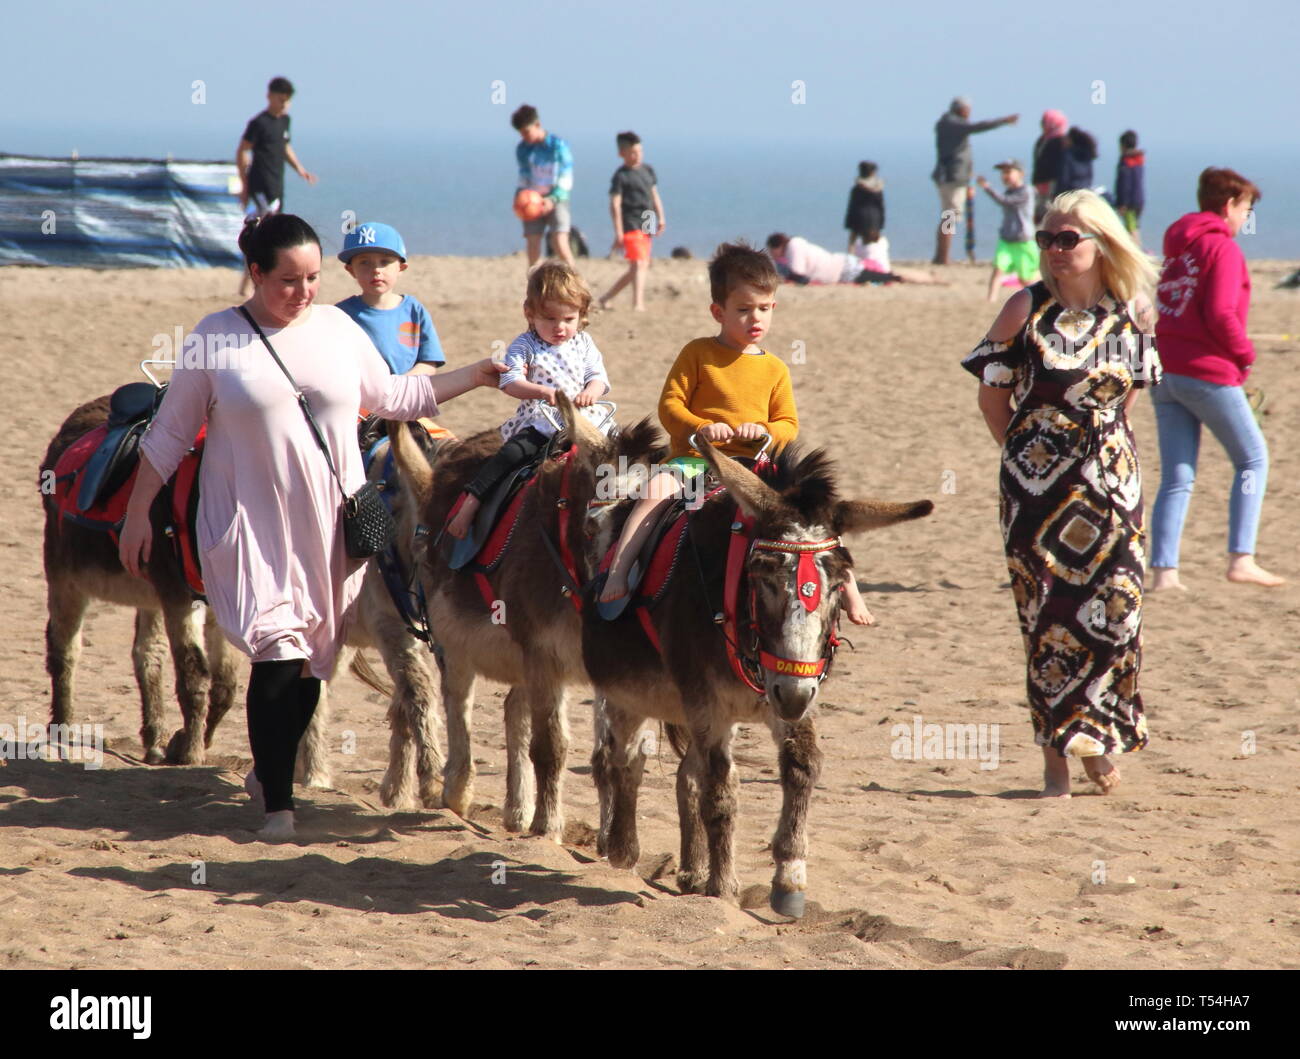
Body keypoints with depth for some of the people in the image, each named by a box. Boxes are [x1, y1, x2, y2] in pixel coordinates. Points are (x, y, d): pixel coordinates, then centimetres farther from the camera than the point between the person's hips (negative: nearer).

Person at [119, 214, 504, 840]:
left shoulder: (338, 328, 6)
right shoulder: (216, 339, -4)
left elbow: (391, 396, 19)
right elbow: (168, 435, 3)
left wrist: (476, 376, 17)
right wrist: (137, 515, 3)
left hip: (331, 523, 4)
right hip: (250, 523, -4)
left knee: (313, 658, 7)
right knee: (278, 657, -13)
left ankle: (271, 769, 28)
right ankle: (277, 804, -6)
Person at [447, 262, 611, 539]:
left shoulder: (583, 343, 15)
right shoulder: (525, 346, 3)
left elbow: (598, 376, 8)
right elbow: (510, 382, -11)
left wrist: (590, 393, -17)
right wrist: (541, 392, -30)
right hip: (538, 421, -4)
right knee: (512, 453, -27)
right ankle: (470, 502, -30)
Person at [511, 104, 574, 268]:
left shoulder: (558, 145, -9)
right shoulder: (522, 149, 5)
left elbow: (566, 180, -8)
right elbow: (524, 178, 12)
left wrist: (552, 199, -21)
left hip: (556, 201, -4)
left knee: (561, 246, -18)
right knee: (533, 250, 1)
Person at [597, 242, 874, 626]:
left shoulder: (774, 370, 12)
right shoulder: (697, 354, 4)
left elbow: (788, 424, 11)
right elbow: (669, 405, -1)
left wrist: (764, 431, -12)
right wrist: (701, 427, -19)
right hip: (694, 459, -3)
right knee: (656, 489, -33)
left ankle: (847, 585, -3)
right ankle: (616, 576, -33)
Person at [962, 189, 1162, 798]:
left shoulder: (1133, 311, 2)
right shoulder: (1028, 308, -5)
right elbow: (991, 393, 3)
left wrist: (1103, 442, 12)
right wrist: (1024, 451, 5)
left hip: (1112, 475, 2)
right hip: (1038, 483, -2)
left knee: (1115, 610, -2)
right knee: (1048, 613, -2)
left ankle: (1098, 742, 17)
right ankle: (1056, 755, 6)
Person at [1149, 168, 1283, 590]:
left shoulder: (1177, 244, 16)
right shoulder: (1223, 247, -8)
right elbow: (1220, 314, -19)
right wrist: (1245, 353, -4)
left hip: (1164, 371, 7)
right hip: (1207, 373, -7)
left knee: (1177, 478, 7)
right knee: (1253, 459, 7)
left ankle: (1163, 571, -1)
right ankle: (1241, 559, -2)